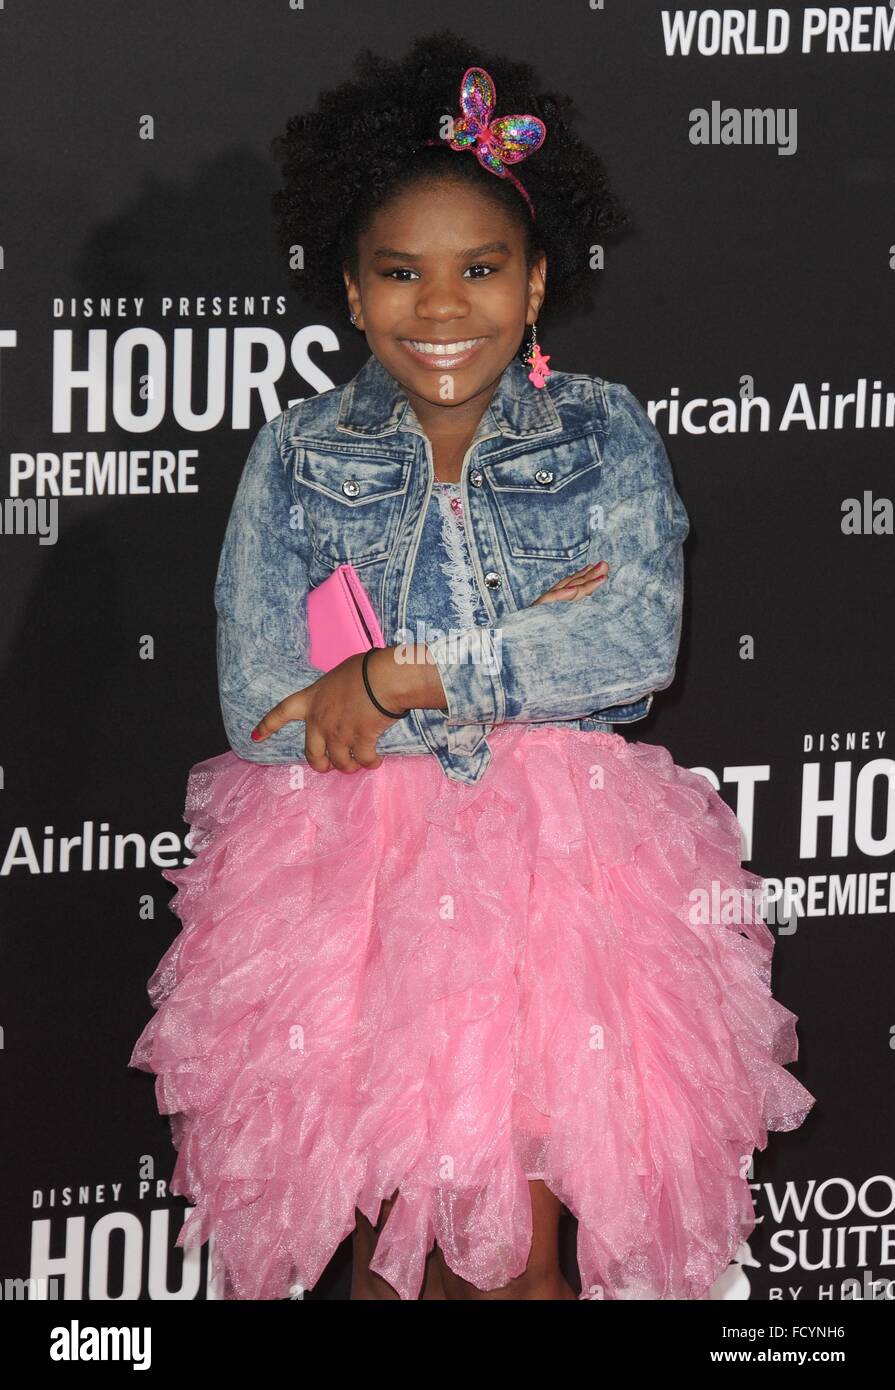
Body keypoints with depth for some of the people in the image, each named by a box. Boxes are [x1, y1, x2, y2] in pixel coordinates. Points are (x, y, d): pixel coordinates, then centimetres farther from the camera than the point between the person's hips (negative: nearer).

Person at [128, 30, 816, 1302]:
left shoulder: (604, 434, 3)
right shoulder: (299, 456, 3)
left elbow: (639, 643, -13)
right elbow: (262, 704, -7)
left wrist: (398, 680, -15)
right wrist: (524, 664, -10)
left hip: (554, 870, 0)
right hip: (350, 874, 1)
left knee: (518, 1245, -3)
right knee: (387, 1233, 3)